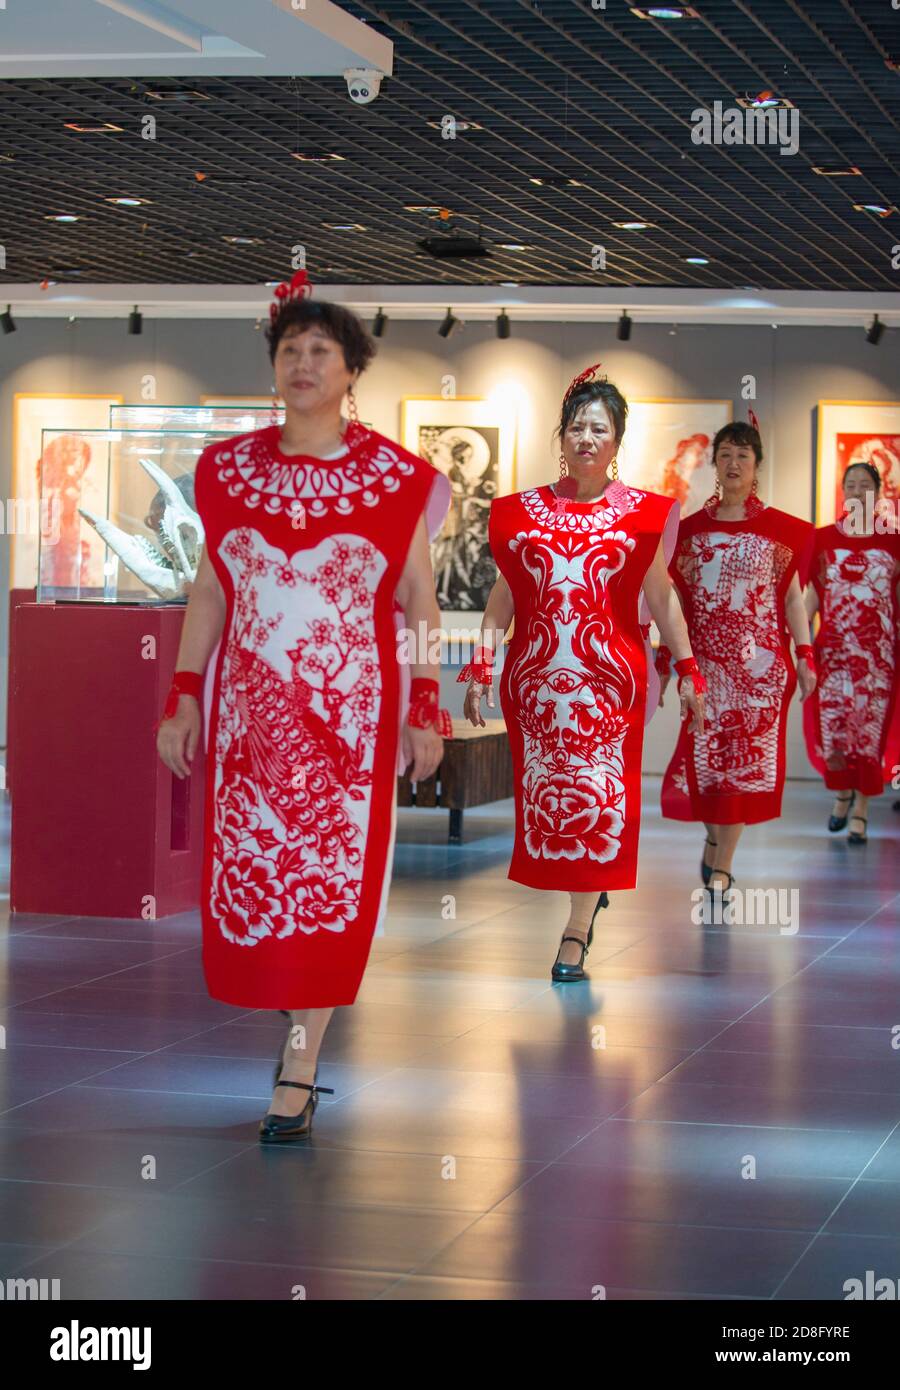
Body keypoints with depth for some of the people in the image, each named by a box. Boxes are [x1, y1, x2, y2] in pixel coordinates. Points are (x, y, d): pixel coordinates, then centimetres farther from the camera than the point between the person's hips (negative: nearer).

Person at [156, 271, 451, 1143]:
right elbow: (208, 591, 9)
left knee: (329, 875, -3)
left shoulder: (394, 478, -1)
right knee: (248, 870, 5)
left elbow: (419, 601, 2)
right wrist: (183, 699, 5)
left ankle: (297, 1073, 0)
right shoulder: (229, 469, 5)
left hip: (351, 710, -2)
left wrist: (425, 711, -2)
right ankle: (298, 1019, 28)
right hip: (249, 709, 3)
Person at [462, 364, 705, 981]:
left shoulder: (641, 512, 4)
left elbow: (661, 594, 10)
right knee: (545, 791, 5)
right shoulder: (522, 511, 8)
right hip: (536, 675, 2)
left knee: (598, 794, -5)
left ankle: (577, 934, -1)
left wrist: (689, 670, 9)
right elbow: (504, 596, 10)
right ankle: (593, 896, 28)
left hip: (610, 676, -2)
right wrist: (481, 668, 3)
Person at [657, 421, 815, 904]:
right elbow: (678, 598, 11)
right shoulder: (692, 528, 8)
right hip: (706, 660, 2)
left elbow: (792, 596, 3)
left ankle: (719, 866, 4)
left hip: (760, 661, -1)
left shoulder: (779, 529, 2)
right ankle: (716, 838, 26)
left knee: (746, 757, -2)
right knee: (705, 754, -1)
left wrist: (804, 657, -4)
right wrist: (663, 661, 9)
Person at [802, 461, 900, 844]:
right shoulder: (824, 539, 6)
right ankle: (842, 792, 26)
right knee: (830, 725, -2)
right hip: (832, 649, 1)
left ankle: (861, 811, 9)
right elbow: (813, 596, 9)